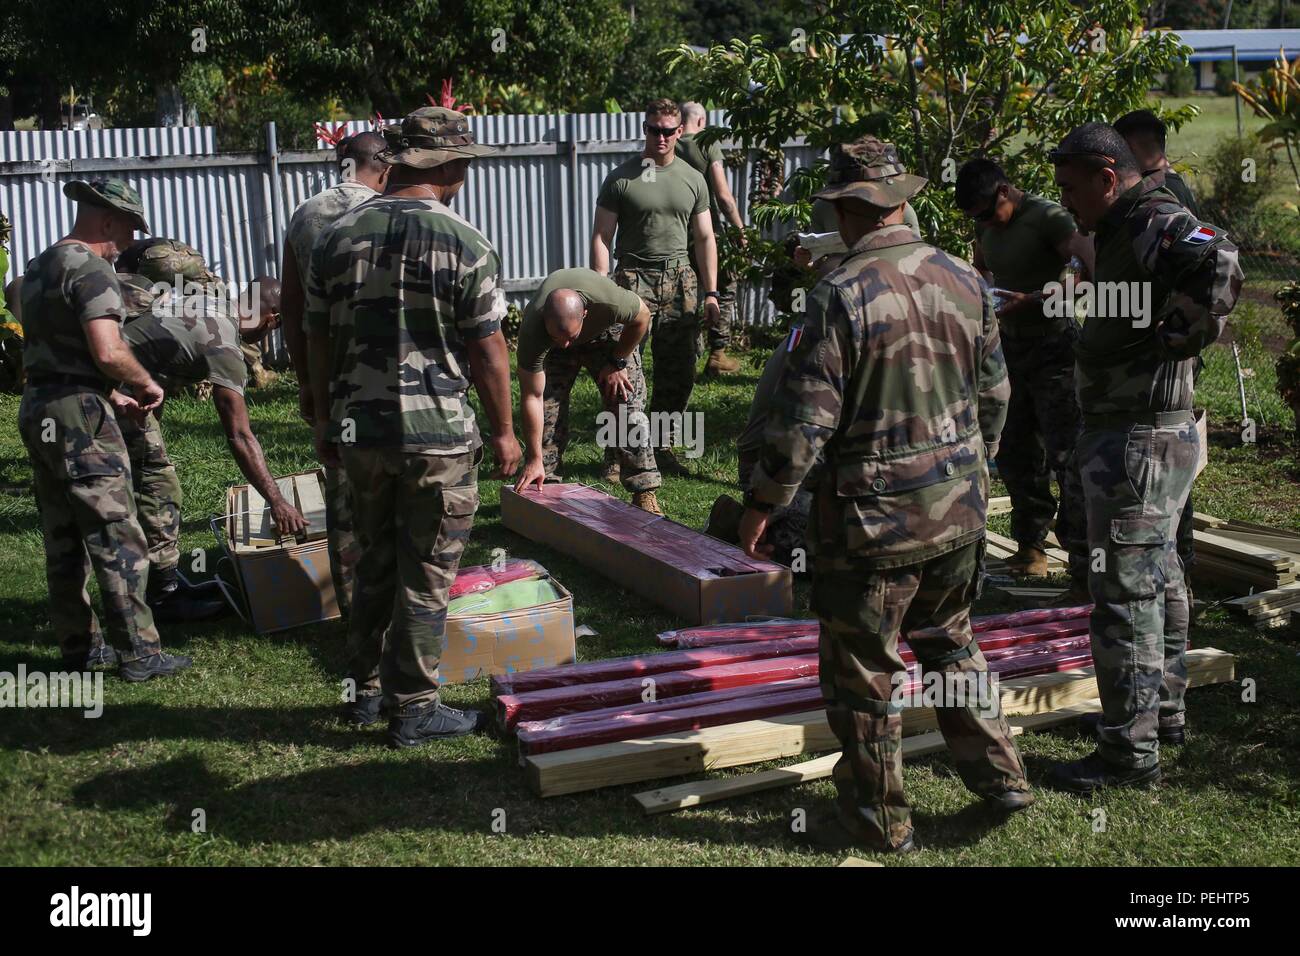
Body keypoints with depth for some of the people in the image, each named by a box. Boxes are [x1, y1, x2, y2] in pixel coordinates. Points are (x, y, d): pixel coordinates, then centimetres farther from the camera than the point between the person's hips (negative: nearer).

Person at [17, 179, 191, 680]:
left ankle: (77, 648, 22)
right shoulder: (90, 269, -13)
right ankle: (138, 653, 1)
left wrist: (112, 395, 20)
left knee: (63, 542, 14)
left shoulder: (39, 267, 16)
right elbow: (108, 352, -25)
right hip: (80, 416, -9)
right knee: (118, 542, -3)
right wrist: (146, 384, -8)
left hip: (38, 409, 9)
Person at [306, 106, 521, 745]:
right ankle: (413, 710, 14)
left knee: (374, 565, 20)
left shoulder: (337, 237, 3)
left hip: (358, 431, 5)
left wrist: (325, 420, 18)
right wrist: (504, 432, 1)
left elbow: (318, 339, 8)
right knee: (426, 577, 5)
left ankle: (367, 690, 30)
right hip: (437, 435, -5)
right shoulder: (465, 245, -11)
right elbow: (487, 350, -9)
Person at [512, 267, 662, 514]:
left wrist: (617, 363, -13)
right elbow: (531, 397, -33)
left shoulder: (611, 301, -45)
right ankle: (540, 487, 4)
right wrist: (534, 460, -31)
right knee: (547, 409, -11)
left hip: (607, 332, 0)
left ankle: (645, 492, -6)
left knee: (628, 408, -11)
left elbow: (642, 317, -18)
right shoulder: (532, 331, -41)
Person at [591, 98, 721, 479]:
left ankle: (661, 447, 16)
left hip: (680, 280, 4)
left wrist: (711, 293, 8)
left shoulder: (692, 179, 12)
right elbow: (601, 237, 0)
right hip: (634, 279, -4)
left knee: (679, 372, 3)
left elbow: (705, 238, 15)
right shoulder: (622, 178, 1)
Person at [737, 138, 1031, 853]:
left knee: (865, 674, 8)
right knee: (950, 642, 26)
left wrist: (761, 504, -7)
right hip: (959, 507, 7)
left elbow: (803, 420, -19)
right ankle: (999, 774, 32)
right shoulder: (965, 280, 3)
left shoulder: (841, 294, -18)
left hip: (874, 515, -7)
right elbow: (994, 394, 12)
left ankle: (877, 823, 20)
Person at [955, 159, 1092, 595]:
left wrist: (1033, 299, -30)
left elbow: (1090, 269, -28)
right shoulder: (986, 225, 8)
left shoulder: (1049, 217, -16)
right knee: (1015, 453, 13)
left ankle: (1084, 568, -10)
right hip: (1010, 347, 8)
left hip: (1054, 349, -8)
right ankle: (1031, 549, 27)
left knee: (1066, 457, -11)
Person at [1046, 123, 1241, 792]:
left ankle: (1130, 750, 2)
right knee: (1158, 579, 20)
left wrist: (1177, 338, -26)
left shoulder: (1156, 222, -17)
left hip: (1139, 441, -11)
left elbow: (1218, 267, -36)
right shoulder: (1127, 229, 15)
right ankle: (1164, 711, 35)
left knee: (1125, 590, -6)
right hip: (1140, 435, 11)